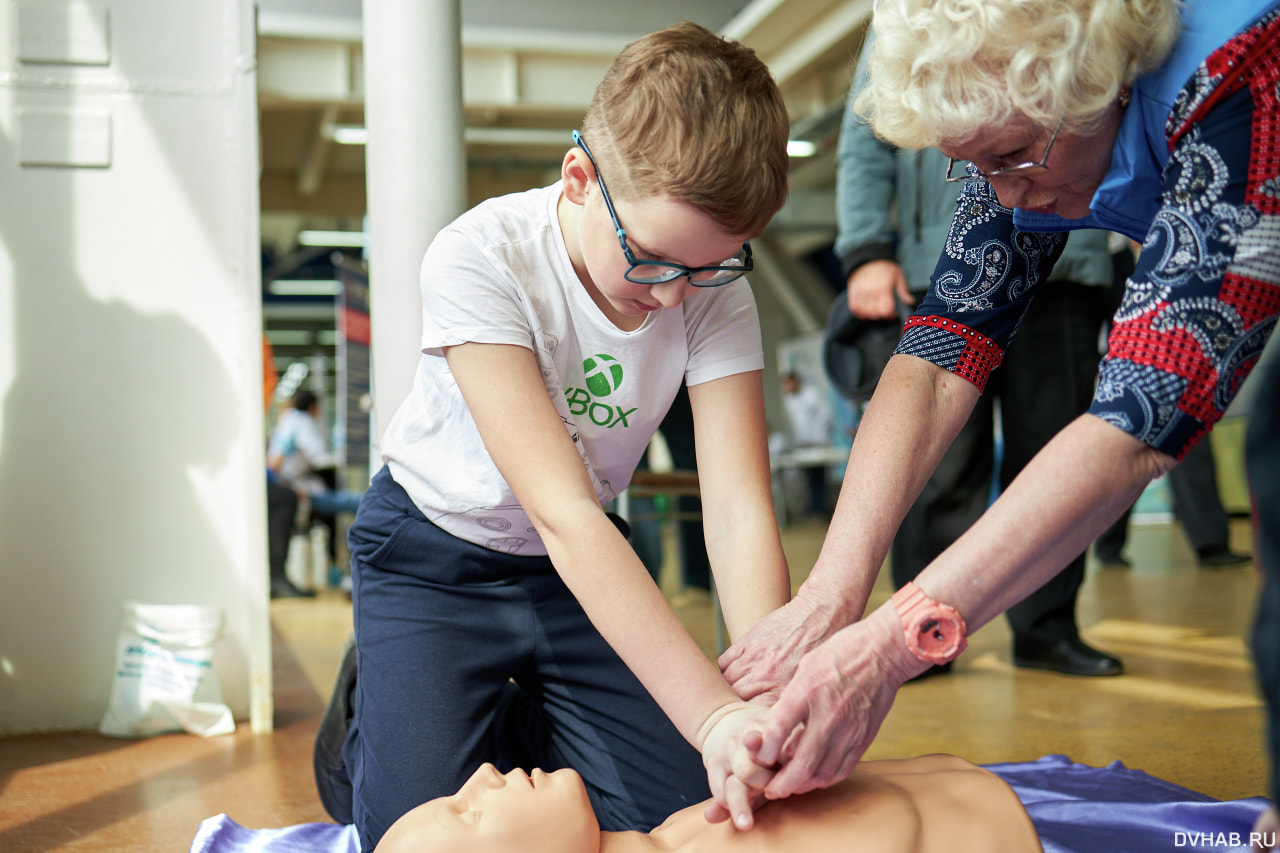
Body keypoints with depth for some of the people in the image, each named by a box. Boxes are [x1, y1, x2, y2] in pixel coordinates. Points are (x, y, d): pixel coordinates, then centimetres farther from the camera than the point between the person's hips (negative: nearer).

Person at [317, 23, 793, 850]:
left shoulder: (715, 285, -20)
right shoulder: (479, 260, -31)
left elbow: (740, 513, -25)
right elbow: (561, 514, -38)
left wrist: (771, 706, -40)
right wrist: (714, 713, -45)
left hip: (585, 561, 4)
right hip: (438, 555, -3)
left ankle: (522, 722, 24)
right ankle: (365, 720, 18)